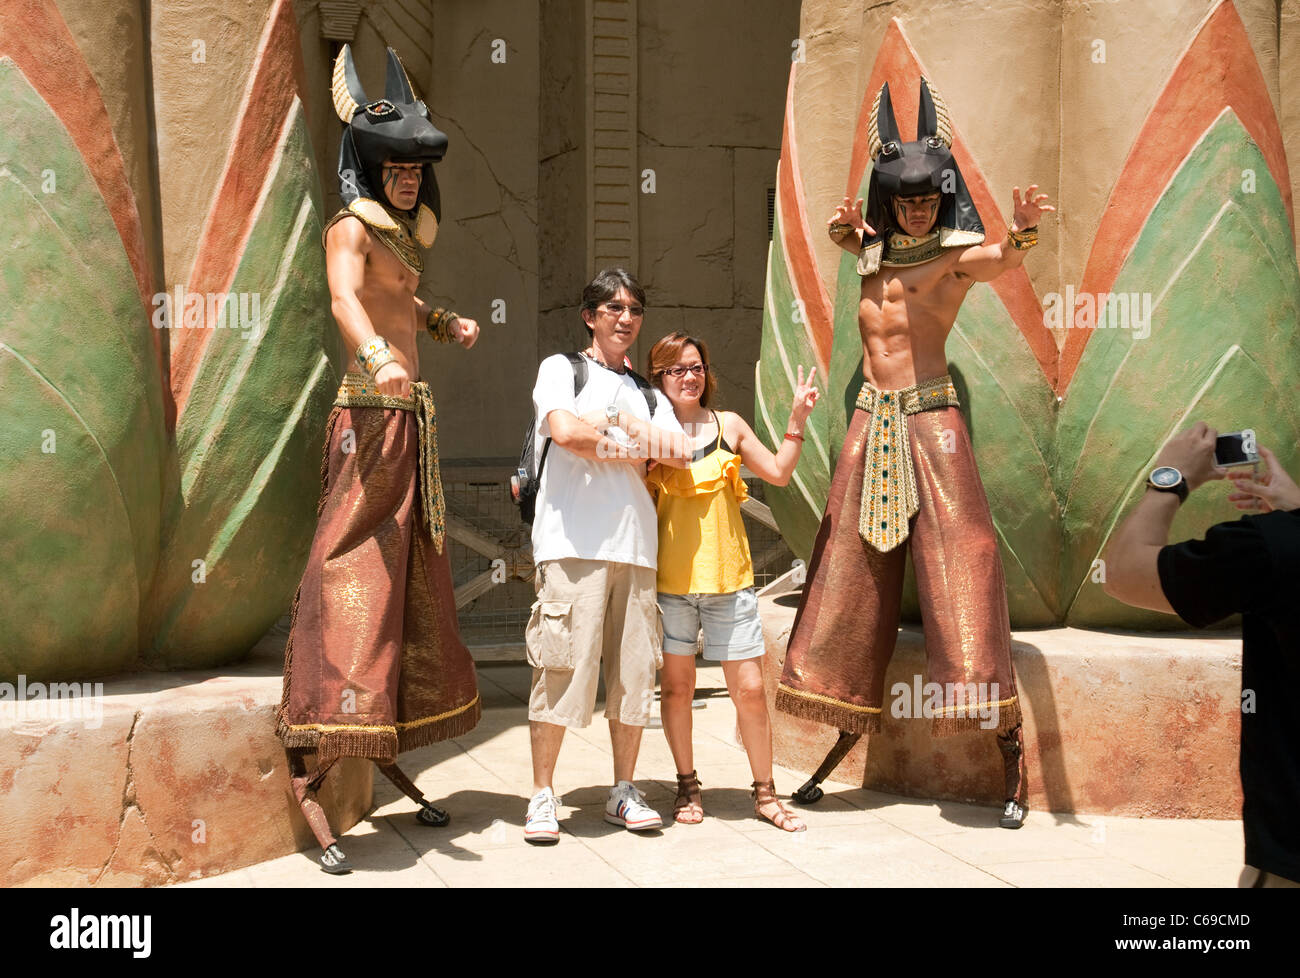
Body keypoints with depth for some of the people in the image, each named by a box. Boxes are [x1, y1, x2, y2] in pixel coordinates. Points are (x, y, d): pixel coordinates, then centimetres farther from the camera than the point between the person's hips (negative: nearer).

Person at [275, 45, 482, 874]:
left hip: (412, 420, 9)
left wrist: (445, 323, 18)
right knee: (353, 578, -14)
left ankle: (387, 750, 22)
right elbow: (345, 298, -29)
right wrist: (377, 355, -48)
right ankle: (310, 771, -14)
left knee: (413, 580, 12)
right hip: (373, 416, -9)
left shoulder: (401, 235, 17)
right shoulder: (352, 228, -8)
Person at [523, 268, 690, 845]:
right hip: (572, 540, -5)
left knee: (634, 668, 3)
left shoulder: (647, 395, 23)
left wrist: (605, 432, -3)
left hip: (635, 543, 5)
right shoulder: (561, 369, 11)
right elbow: (565, 430, -9)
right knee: (563, 667, -9)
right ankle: (542, 796, 0)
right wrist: (630, 433, 3)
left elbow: (678, 454, 5)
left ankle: (624, 792, 14)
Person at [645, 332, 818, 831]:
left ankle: (764, 792, 14)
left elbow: (778, 473, 9)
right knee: (677, 685, 7)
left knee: (749, 687, 0)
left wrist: (796, 421, 0)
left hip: (729, 578, 1)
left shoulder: (728, 425, 7)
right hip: (670, 579, -1)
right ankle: (687, 785, 25)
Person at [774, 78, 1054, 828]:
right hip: (873, 421, 6)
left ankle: (1013, 752, -6)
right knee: (852, 575, 9)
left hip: (929, 420, -6)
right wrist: (847, 227, 12)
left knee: (961, 568, -11)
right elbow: (846, 234, 35)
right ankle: (849, 735, 23)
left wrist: (1023, 232, -51)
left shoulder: (958, 253, -5)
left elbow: (1005, 262, -28)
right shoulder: (879, 247, 12)